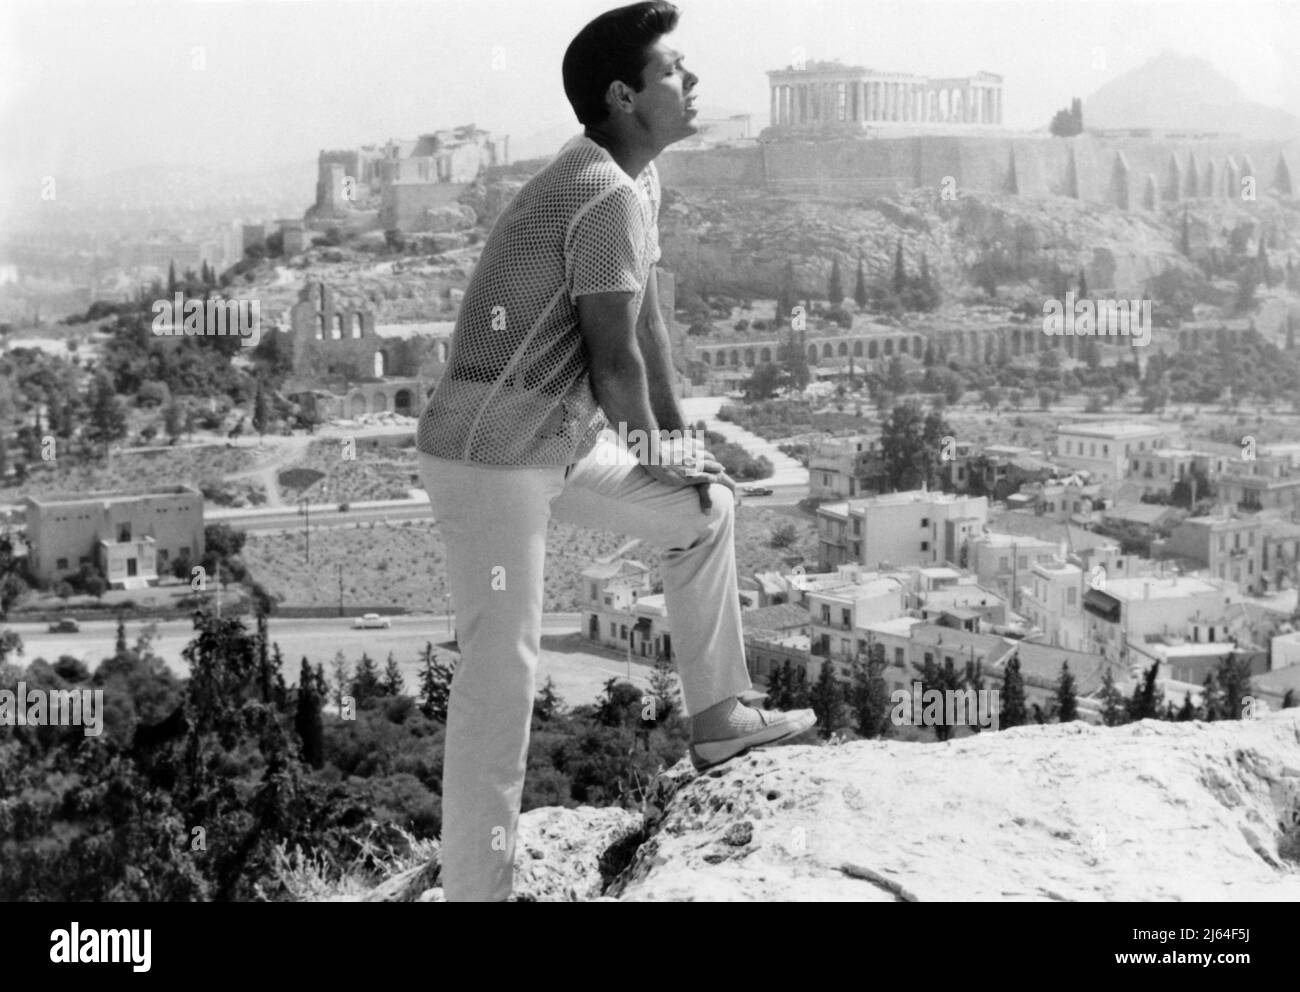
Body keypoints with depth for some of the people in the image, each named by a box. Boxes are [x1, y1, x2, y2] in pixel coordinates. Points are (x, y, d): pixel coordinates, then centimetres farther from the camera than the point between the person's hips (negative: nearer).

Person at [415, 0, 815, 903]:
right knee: (503, 668, -11)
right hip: (493, 455, -10)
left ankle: (717, 717, 30)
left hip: (556, 446, 10)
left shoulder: (636, 179, 11)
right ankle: (474, 887, -7)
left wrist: (681, 441, 15)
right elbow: (616, 360, -17)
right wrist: (657, 448, 0)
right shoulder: (610, 196, -20)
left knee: (707, 507, 21)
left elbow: (648, 323, 16)